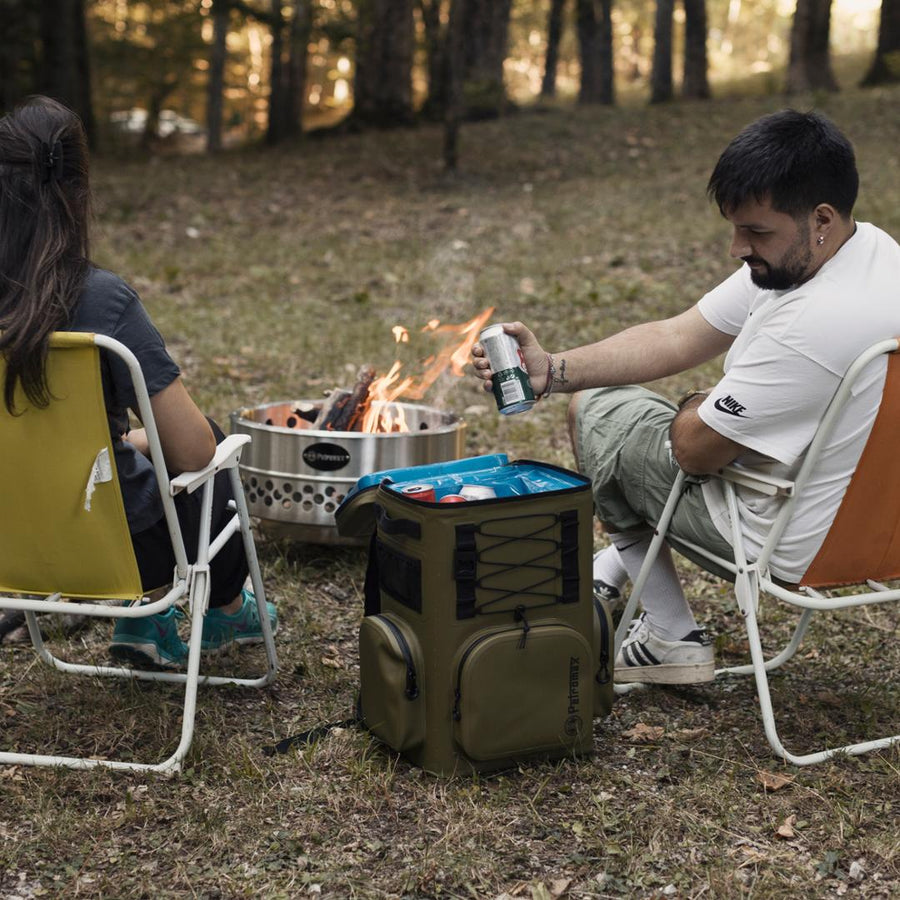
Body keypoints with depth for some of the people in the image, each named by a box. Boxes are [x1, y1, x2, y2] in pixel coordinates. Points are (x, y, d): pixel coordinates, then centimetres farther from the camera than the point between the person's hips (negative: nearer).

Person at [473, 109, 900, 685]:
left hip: (787, 542, -10)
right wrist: (553, 370, -11)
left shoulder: (815, 325, -34)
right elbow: (677, 339, -2)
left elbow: (695, 449, -23)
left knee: (596, 409, 7)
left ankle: (670, 637, 16)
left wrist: (696, 410, 1)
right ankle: (609, 574, 33)